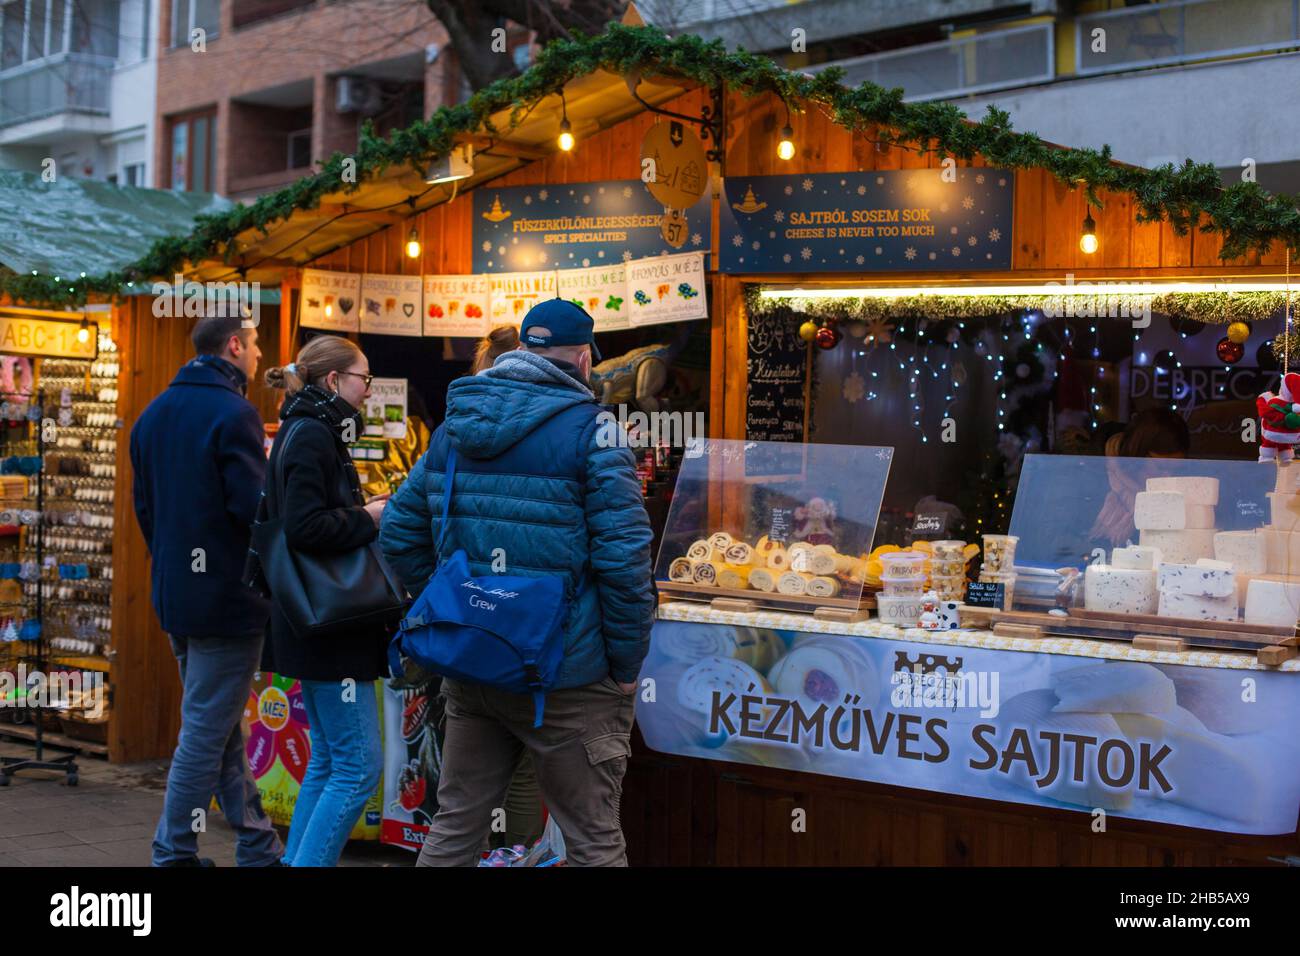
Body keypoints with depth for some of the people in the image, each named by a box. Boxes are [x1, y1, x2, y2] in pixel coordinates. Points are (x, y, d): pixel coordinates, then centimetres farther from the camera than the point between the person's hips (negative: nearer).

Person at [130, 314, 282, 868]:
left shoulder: (154, 413, 11)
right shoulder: (233, 413, -16)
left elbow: (144, 505, 16)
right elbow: (255, 506, -21)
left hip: (174, 595, 9)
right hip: (227, 597, -9)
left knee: (219, 728, 15)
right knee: (206, 732, -1)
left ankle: (258, 847, 23)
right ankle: (174, 854, 4)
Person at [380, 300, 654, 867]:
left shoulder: (453, 429, 9)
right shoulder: (587, 430, -11)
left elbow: (399, 533, 13)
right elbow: (622, 557, -16)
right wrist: (628, 666, -7)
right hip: (566, 681, -6)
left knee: (453, 826, 16)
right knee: (594, 840, 4)